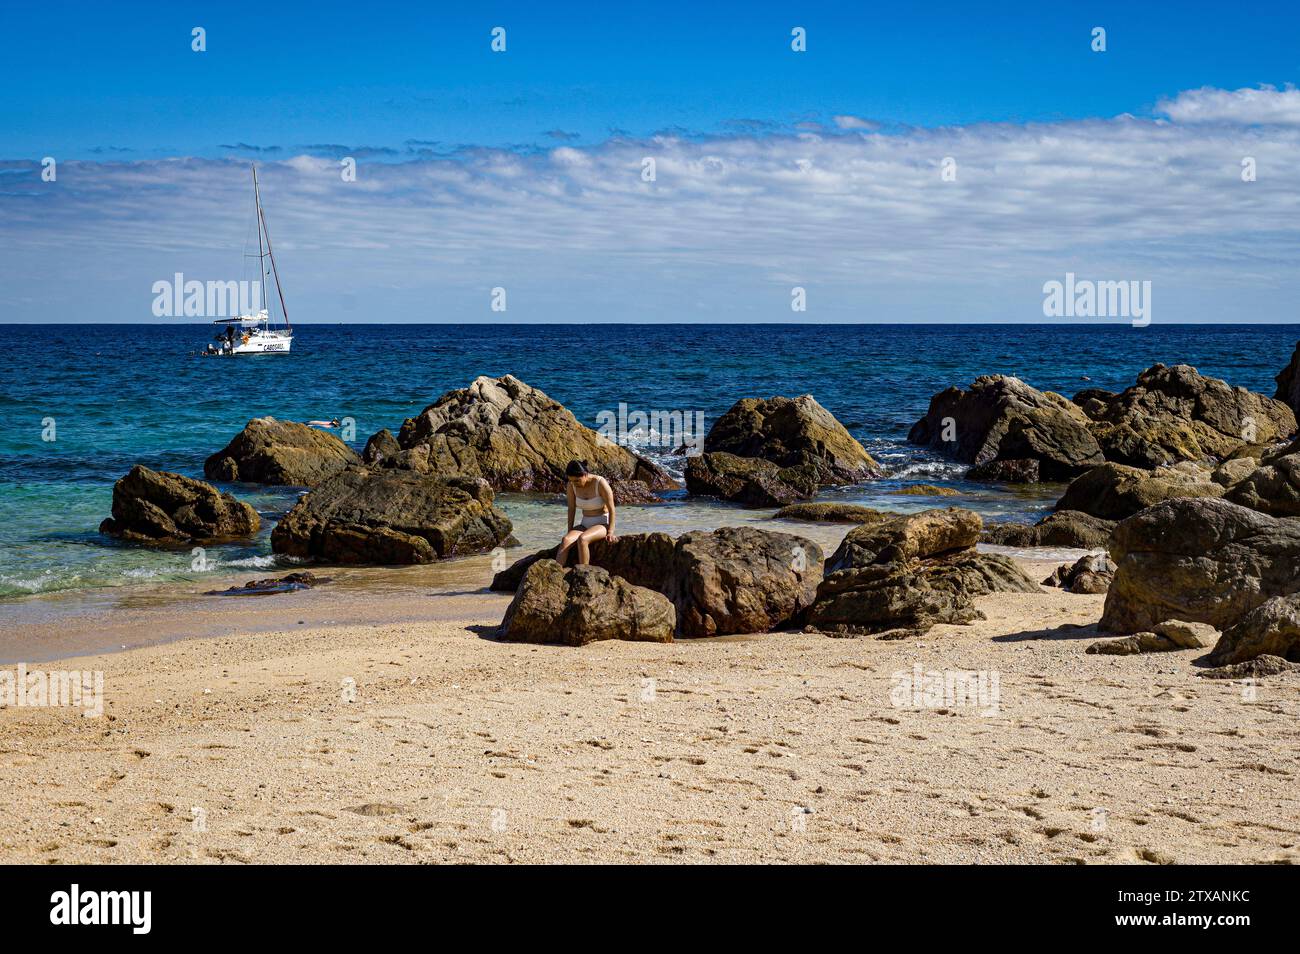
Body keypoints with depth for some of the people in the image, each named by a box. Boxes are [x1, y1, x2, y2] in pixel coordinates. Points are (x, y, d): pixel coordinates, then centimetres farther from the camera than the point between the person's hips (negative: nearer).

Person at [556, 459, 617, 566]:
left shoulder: (600, 483, -18)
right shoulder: (571, 485, -5)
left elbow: (611, 509, -13)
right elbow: (571, 509, 5)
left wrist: (610, 532, -17)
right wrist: (570, 531, 0)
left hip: (603, 524, -5)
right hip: (585, 524, 5)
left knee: (582, 539, -36)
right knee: (565, 540, -27)